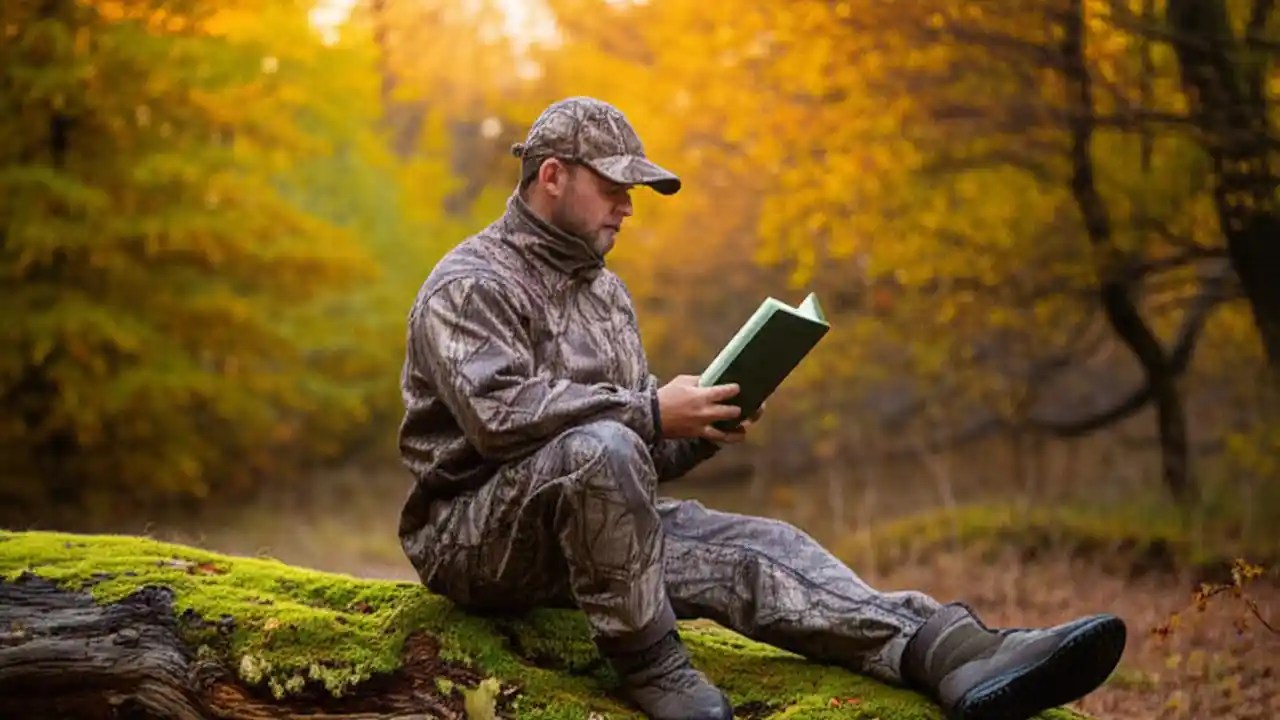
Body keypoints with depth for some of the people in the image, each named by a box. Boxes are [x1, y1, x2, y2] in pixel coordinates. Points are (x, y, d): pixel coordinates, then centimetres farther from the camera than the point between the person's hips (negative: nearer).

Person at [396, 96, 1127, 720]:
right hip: (472, 534, -8)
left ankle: (956, 656, -32)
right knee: (600, 448, -37)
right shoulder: (472, 285, -10)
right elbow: (500, 416, -27)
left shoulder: (605, 290, 18)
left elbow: (643, 453, 17)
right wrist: (651, 413, -25)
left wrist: (697, 430, -5)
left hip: (585, 529, 8)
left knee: (750, 550, -15)